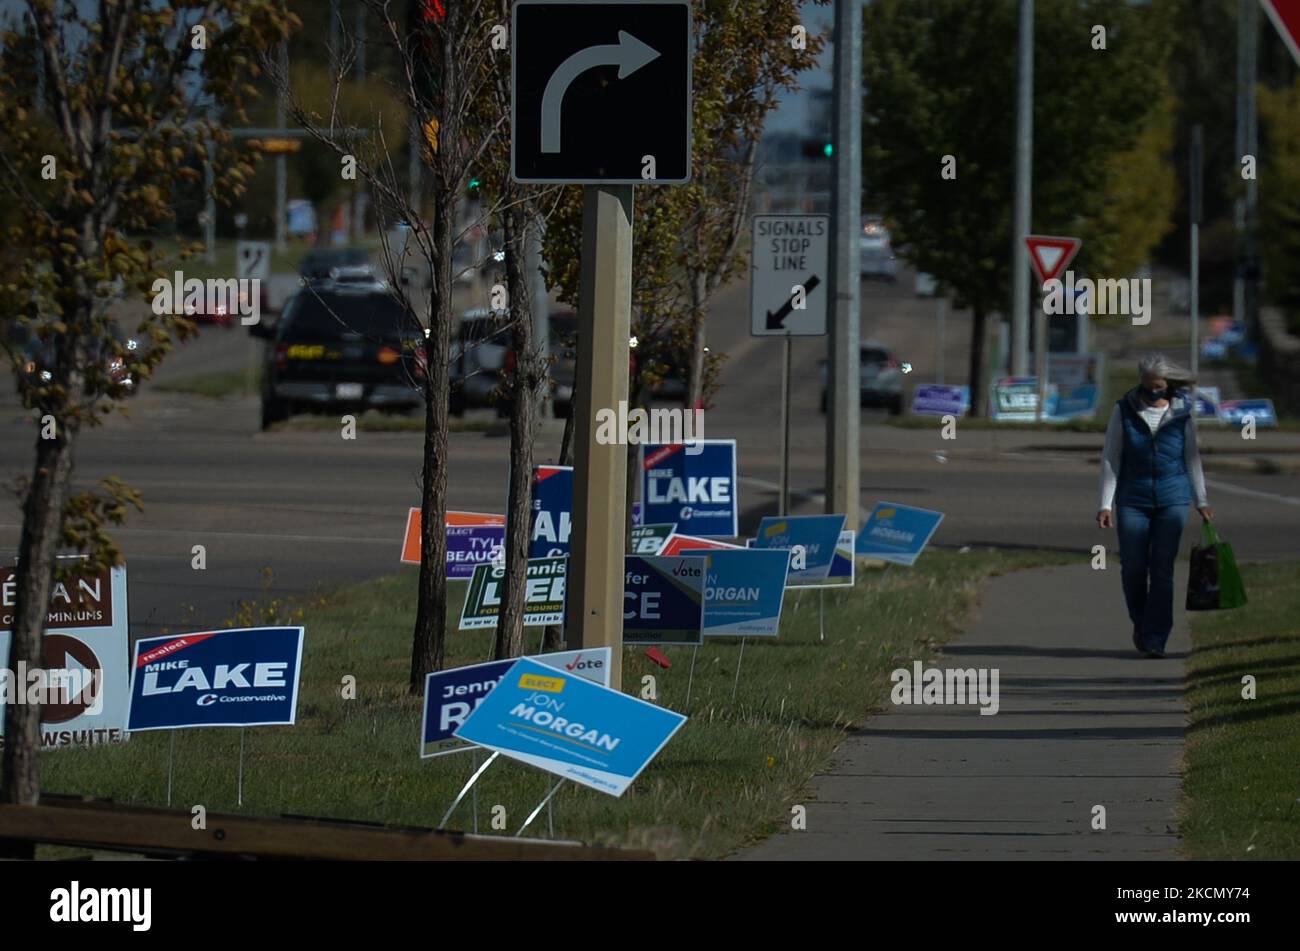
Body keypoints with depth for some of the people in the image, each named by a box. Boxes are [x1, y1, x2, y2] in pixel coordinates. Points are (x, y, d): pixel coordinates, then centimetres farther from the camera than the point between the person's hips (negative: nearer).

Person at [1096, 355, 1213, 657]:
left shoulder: (1183, 412, 0)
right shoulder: (1124, 410, -2)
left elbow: (1192, 458, 9)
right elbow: (1111, 458, -1)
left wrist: (1201, 502, 9)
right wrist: (1106, 504, -6)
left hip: (1172, 498, 0)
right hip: (1133, 499, 0)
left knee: (1162, 569, -5)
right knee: (1133, 567, -1)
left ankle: (1155, 639, -2)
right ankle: (1140, 621, 27)